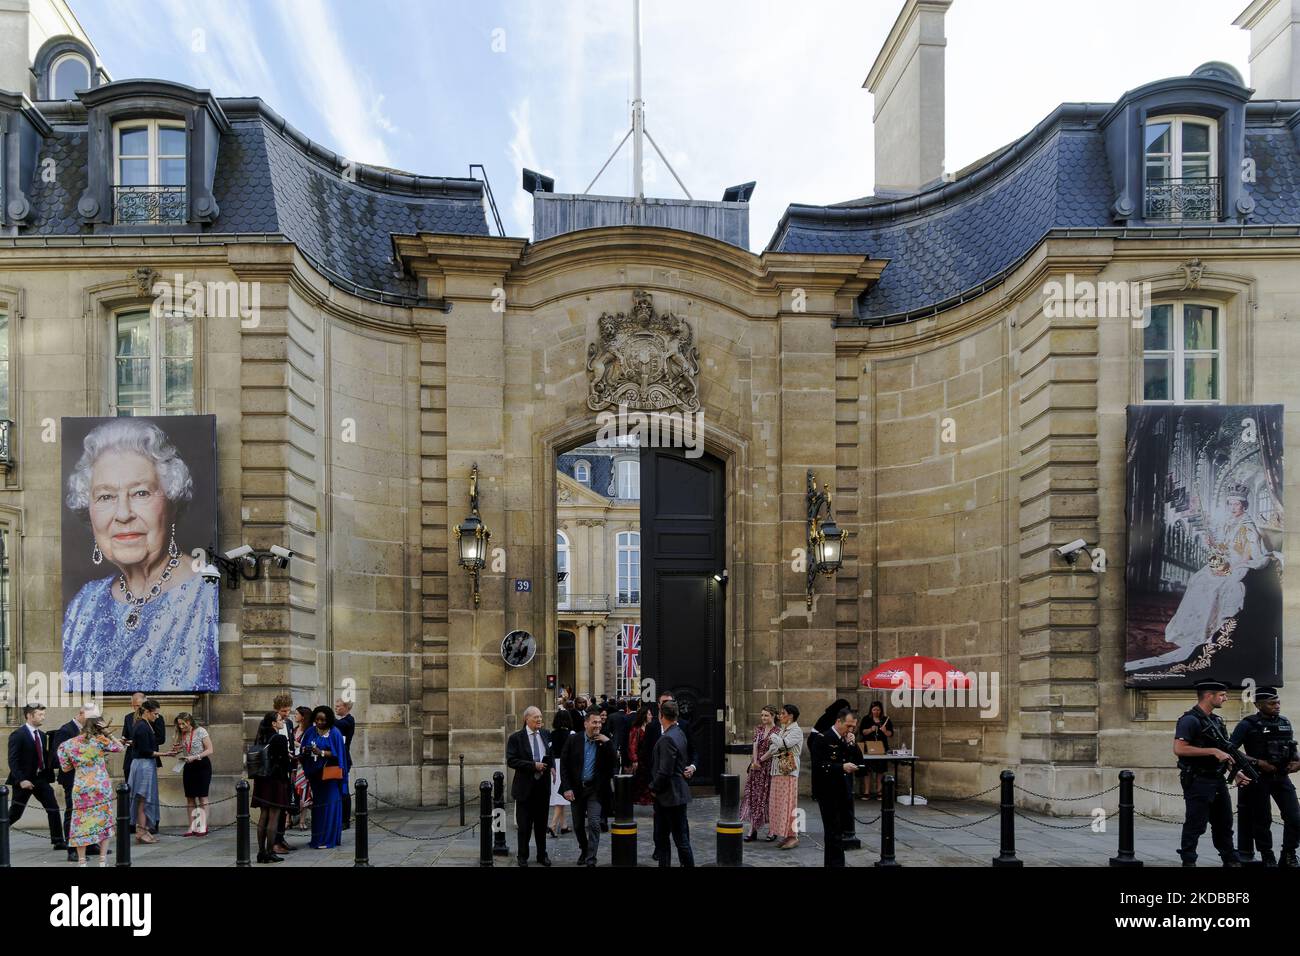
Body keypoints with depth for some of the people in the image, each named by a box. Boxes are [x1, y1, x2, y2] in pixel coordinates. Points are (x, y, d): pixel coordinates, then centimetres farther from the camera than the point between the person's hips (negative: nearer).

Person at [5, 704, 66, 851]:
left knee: (53, 809, 1)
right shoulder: (17, 735, -12)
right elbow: (13, 760, -16)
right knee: (14, 813, 3)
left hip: (41, 778, 6)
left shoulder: (42, 735, 10)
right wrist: (21, 780, -24)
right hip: (24, 780, -6)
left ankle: (58, 841, 6)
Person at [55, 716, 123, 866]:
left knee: (82, 824, 9)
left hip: (80, 789, 1)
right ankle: (103, 860, 8)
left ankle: (81, 861, 8)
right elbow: (120, 748, 9)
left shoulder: (69, 744, 2)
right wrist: (107, 733, 8)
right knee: (104, 822, 9)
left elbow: (65, 768, 9)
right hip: (102, 788, -1)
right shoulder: (99, 740, -5)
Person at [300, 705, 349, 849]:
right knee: (317, 804, 8)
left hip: (329, 774, -5)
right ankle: (317, 837, 15)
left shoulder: (334, 733, -7)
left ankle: (327, 839, -4)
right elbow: (304, 748, 9)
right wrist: (305, 750, -13)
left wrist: (321, 752, -22)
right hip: (315, 773, 5)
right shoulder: (311, 731, 8)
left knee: (328, 805, -5)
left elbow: (336, 754, -10)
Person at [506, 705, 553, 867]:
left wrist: (551, 766, -1)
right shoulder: (516, 738, -9)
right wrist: (533, 765, -20)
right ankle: (523, 856, 18)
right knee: (524, 825, 5)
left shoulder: (546, 735, 6)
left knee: (542, 823, 13)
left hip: (543, 785, 4)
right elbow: (511, 761, -15)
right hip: (525, 786, -4)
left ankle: (542, 855, 24)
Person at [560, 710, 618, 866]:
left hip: (595, 789, -1)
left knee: (594, 824, -13)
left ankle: (590, 859, -7)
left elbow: (614, 764, -10)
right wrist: (567, 788, -9)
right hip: (576, 788, 1)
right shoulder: (573, 740, -2)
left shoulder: (604, 742, -2)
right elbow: (564, 764, -2)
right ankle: (584, 850, 37)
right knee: (578, 825, 14)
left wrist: (608, 742, -17)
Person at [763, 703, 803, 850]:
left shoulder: (796, 731, -7)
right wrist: (761, 759, 12)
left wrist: (773, 737, -5)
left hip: (789, 771, -8)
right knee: (778, 803, 7)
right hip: (778, 770, 8)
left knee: (788, 802, -8)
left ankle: (793, 836, -4)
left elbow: (784, 743, -20)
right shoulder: (782, 730, 18)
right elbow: (773, 749, 18)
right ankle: (786, 835, 12)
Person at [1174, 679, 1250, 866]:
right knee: (1195, 825, -2)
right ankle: (1188, 861, 7)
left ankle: (1231, 860, 27)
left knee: (1224, 823, 16)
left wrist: (1236, 771, 8)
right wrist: (1212, 751, -23)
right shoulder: (1190, 720, -15)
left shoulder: (1216, 720, 15)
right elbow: (1179, 749, -25)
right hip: (1198, 781, -9)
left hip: (1218, 780, 9)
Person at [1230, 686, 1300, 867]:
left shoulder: (1285, 723, 9)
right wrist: (1258, 762, -18)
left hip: (1282, 777, 5)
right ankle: (1268, 858, 18)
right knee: (1262, 820, 4)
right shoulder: (1248, 725, -9)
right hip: (1259, 778, -5)